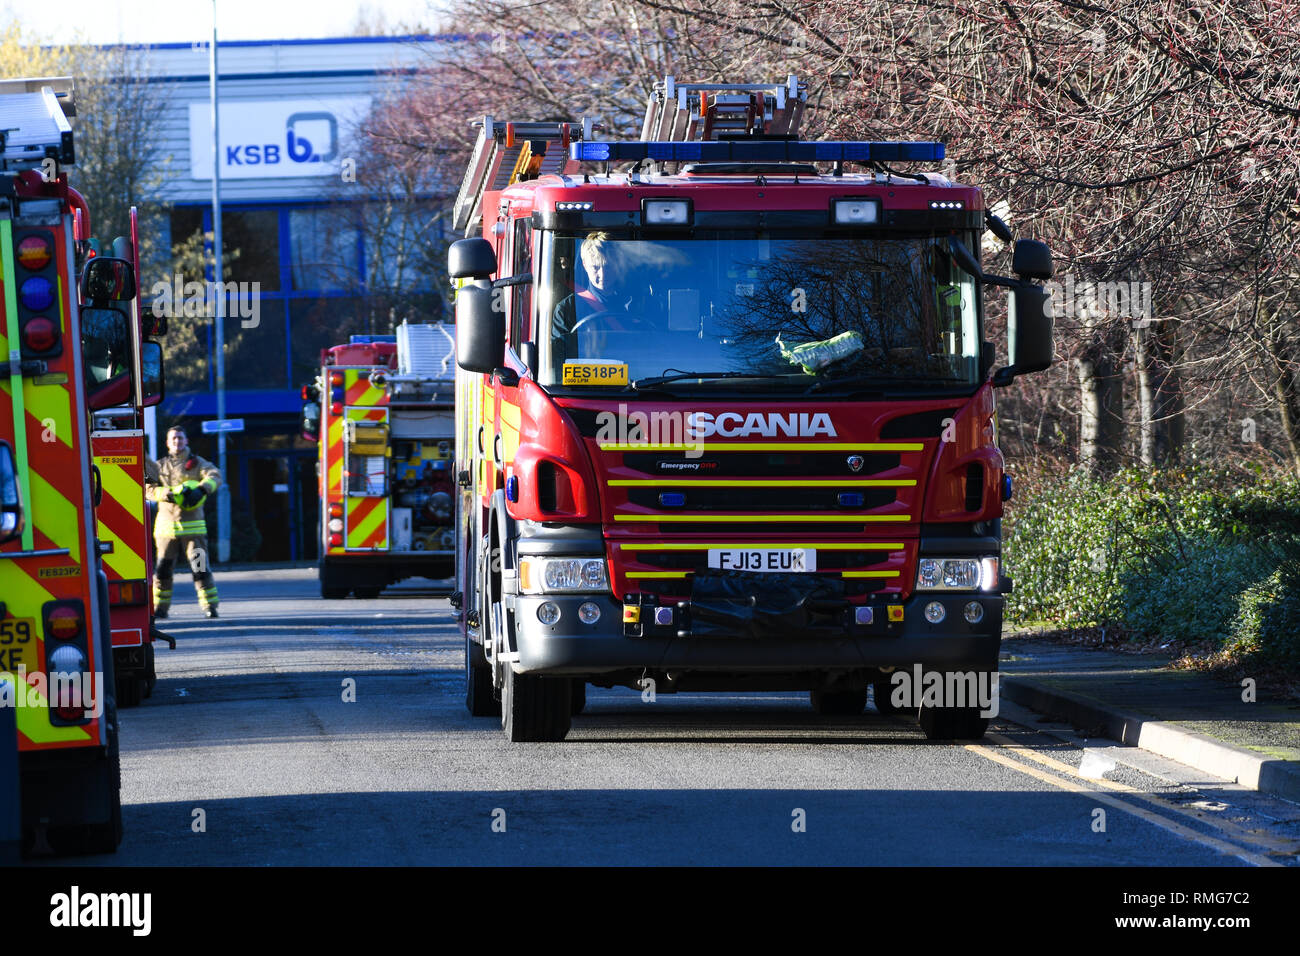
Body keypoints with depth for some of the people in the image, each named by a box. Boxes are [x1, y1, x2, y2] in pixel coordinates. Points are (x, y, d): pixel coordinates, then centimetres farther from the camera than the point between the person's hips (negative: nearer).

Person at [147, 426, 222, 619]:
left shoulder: (197, 463, 7)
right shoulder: (160, 466, 12)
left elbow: (215, 476, -10)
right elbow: (149, 489, 0)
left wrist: (201, 489, -29)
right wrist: (170, 494, -18)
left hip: (192, 527, -2)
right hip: (166, 527, 2)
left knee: (200, 567, -7)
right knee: (162, 568, 3)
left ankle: (210, 606, -2)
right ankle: (160, 607, 12)